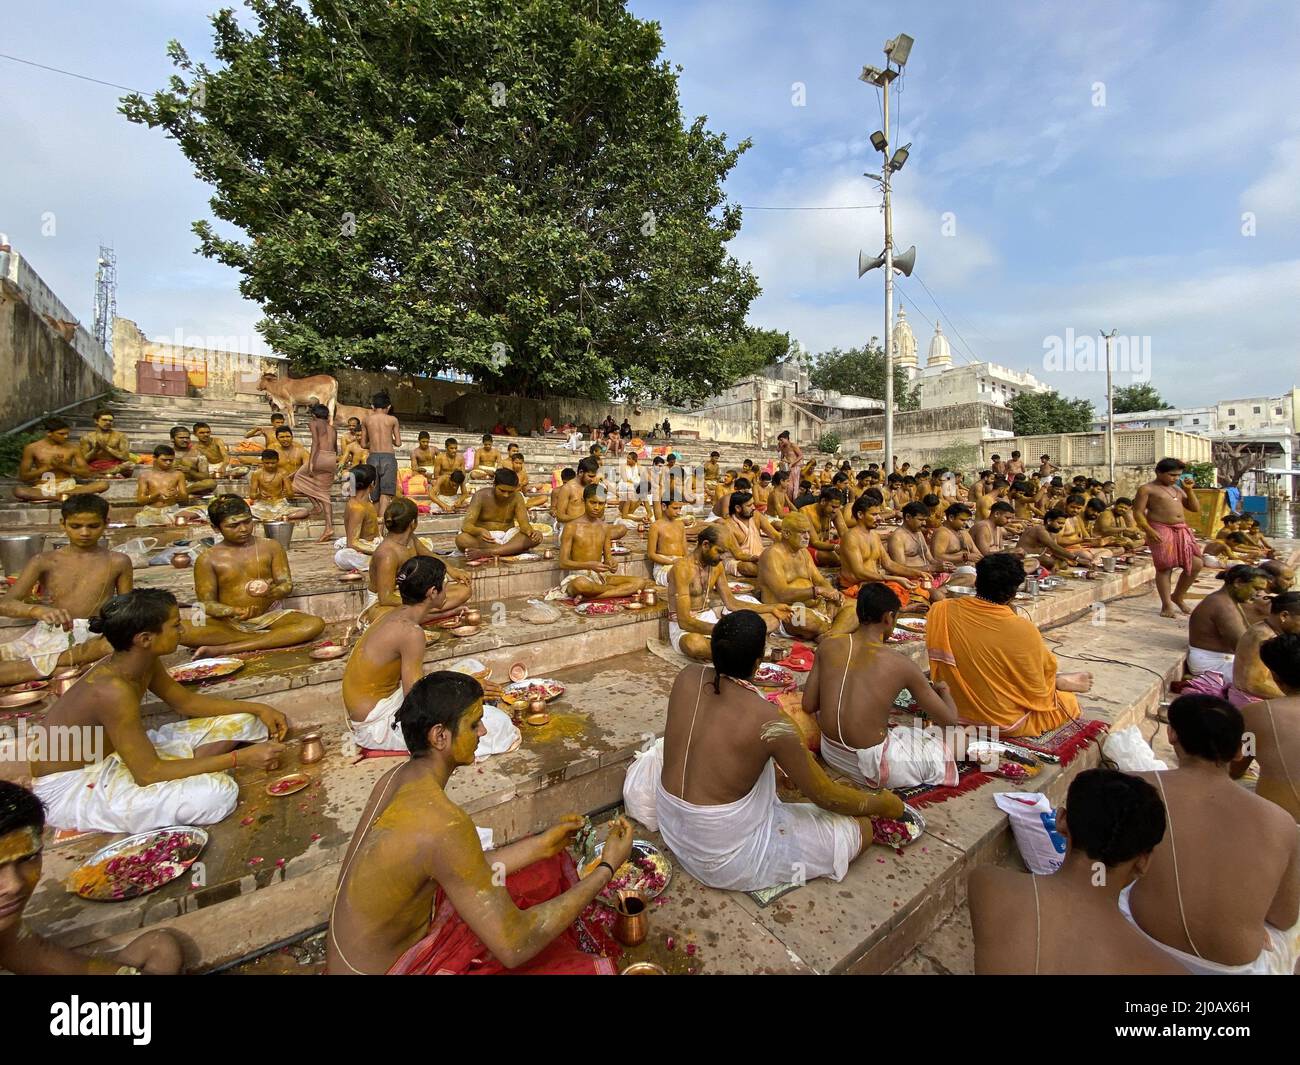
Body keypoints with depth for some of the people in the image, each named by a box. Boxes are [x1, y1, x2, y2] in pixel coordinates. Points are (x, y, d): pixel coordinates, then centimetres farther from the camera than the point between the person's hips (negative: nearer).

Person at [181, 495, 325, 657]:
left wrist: (270, 592, -25)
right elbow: (206, 603, -4)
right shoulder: (207, 559, -1)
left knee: (315, 624, -27)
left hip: (269, 617, 0)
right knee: (180, 631, -29)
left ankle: (226, 649, -27)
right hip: (229, 623, 0)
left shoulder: (271, 547, 1)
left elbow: (287, 585, -1)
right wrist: (234, 611, -26)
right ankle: (275, 638, -23)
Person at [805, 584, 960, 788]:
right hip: (871, 762, -4)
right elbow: (949, 720, -4)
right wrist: (944, 691, 18)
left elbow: (808, 705, -1)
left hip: (831, 752, 4)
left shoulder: (828, 646, -6)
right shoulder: (900, 663, -14)